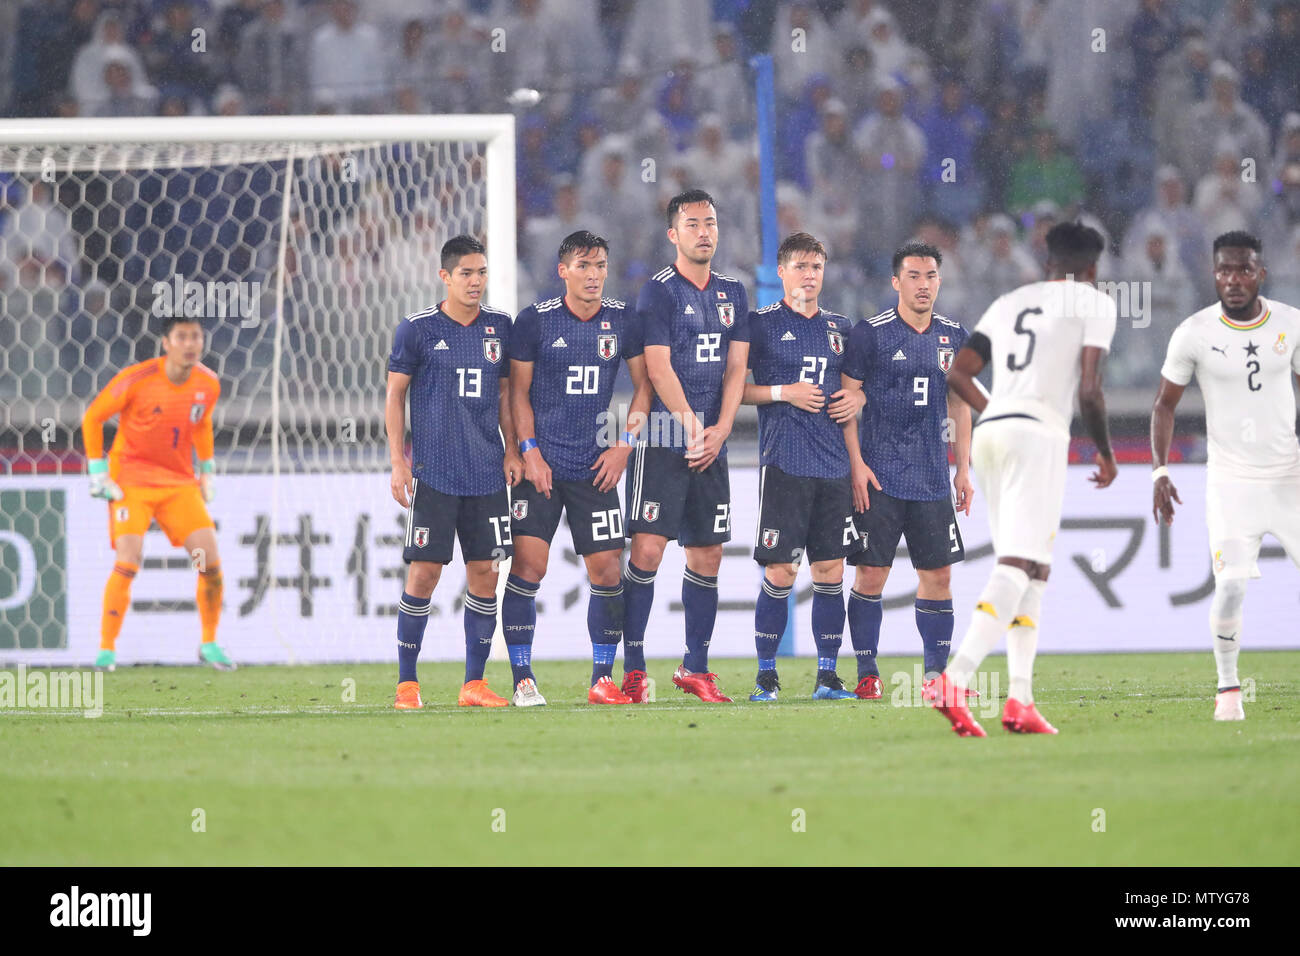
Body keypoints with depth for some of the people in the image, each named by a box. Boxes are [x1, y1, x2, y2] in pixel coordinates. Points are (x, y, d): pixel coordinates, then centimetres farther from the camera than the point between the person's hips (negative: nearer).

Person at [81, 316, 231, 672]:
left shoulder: (208, 384, -2)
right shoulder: (137, 379, -16)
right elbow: (92, 418, -5)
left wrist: (206, 472, 17)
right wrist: (98, 472, -8)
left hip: (181, 483, 4)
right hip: (131, 480, -4)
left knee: (211, 562, -6)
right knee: (127, 562, -19)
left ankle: (209, 645, 13)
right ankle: (106, 650, -10)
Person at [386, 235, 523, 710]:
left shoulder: (498, 327, 9)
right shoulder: (417, 330, -2)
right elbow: (394, 395, 2)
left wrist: (512, 451, 9)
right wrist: (398, 463, -4)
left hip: (487, 473, 4)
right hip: (433, 472, -4)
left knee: (485, 571, 2)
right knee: (424, 570, -6)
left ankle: (474, 684, 9)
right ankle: (406, 684, 2)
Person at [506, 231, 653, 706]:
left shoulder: (623, 321, 4)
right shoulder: (534, 320, -3)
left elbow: (644, 385, 12)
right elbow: (518, 391, 2)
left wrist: (624, 444, 2)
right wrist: (529, 451, -7)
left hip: (596, 467, 2)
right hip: (541, 467, -2)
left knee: (607, 572, -1)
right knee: (527, 565, -10)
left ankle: (603, 679, 10)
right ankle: (522, 679, -4)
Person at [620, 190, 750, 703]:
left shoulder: (732, 293, 14)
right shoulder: (659, 291, -5)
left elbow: (736, 368, 10)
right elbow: (658, 369, -13)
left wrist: (720, 430, -3)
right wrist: (692, 425, -21)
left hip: (712, 443, 6)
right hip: (663, 438, -6)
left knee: (707, 556, 8)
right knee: (647, 549, -12)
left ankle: (695, 667, 17)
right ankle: (633, 669, -10)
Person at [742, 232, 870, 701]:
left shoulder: (839, 328, 16)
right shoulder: (761, 324, 1)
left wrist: (857, 396, 3)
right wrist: (783, 392, -11)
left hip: (835, 466, 5)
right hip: (784, 463, -5)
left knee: (831, 570, 3)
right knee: (780, 571, -7)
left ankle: (827, 676, 8)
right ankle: (765, 675, 2)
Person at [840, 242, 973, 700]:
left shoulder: (952, 336, 10)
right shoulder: (870, 334, -5)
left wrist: (964, 467, 15)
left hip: (933, 479, 5)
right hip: (880, 475, -5)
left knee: (938, 574, 4)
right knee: (870, 574, -6)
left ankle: (937, 671, 11)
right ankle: (867, 672, 2)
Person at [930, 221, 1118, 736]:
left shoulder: (1008, 303, 23)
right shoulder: (1094, 303, 6)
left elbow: (958, 374, 18)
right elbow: (1090, 390, -3)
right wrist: (1106, 453, 11)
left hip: (989, 434, 7)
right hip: (1038, 435, -7)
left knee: (1033, 569, 12)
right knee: (1017, 567, -13)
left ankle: (1020, 699, 2)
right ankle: (954, 681, -29)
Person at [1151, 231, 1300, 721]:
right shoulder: (1194, 333, -7)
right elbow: (1165, 404, 3)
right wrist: (1160, 470, -7)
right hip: (1230, 480, -2)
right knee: (1231, 588, -14)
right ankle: (1228, 689, 3)